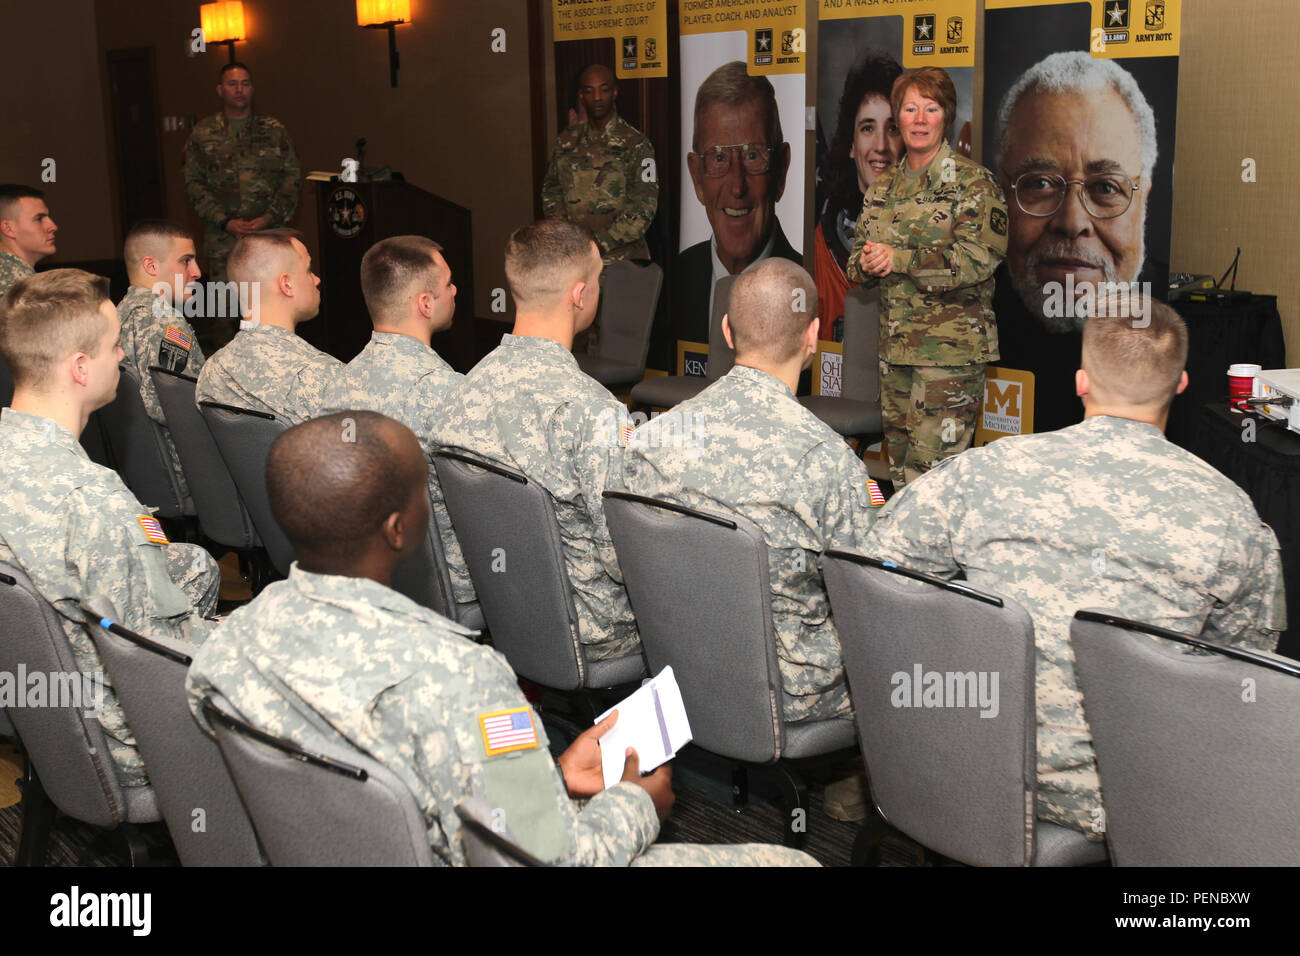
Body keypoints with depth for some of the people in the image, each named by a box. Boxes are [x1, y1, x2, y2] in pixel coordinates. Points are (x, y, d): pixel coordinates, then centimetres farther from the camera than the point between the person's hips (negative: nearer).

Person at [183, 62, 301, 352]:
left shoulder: (274, 130, 9)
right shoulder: (203, 134, 8)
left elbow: (293, 177, 6)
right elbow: (193, 183, 5)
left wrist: (269, 218, -8)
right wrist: (225, 221, -8)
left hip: (270, 234, 0)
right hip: (222, 238, 0)